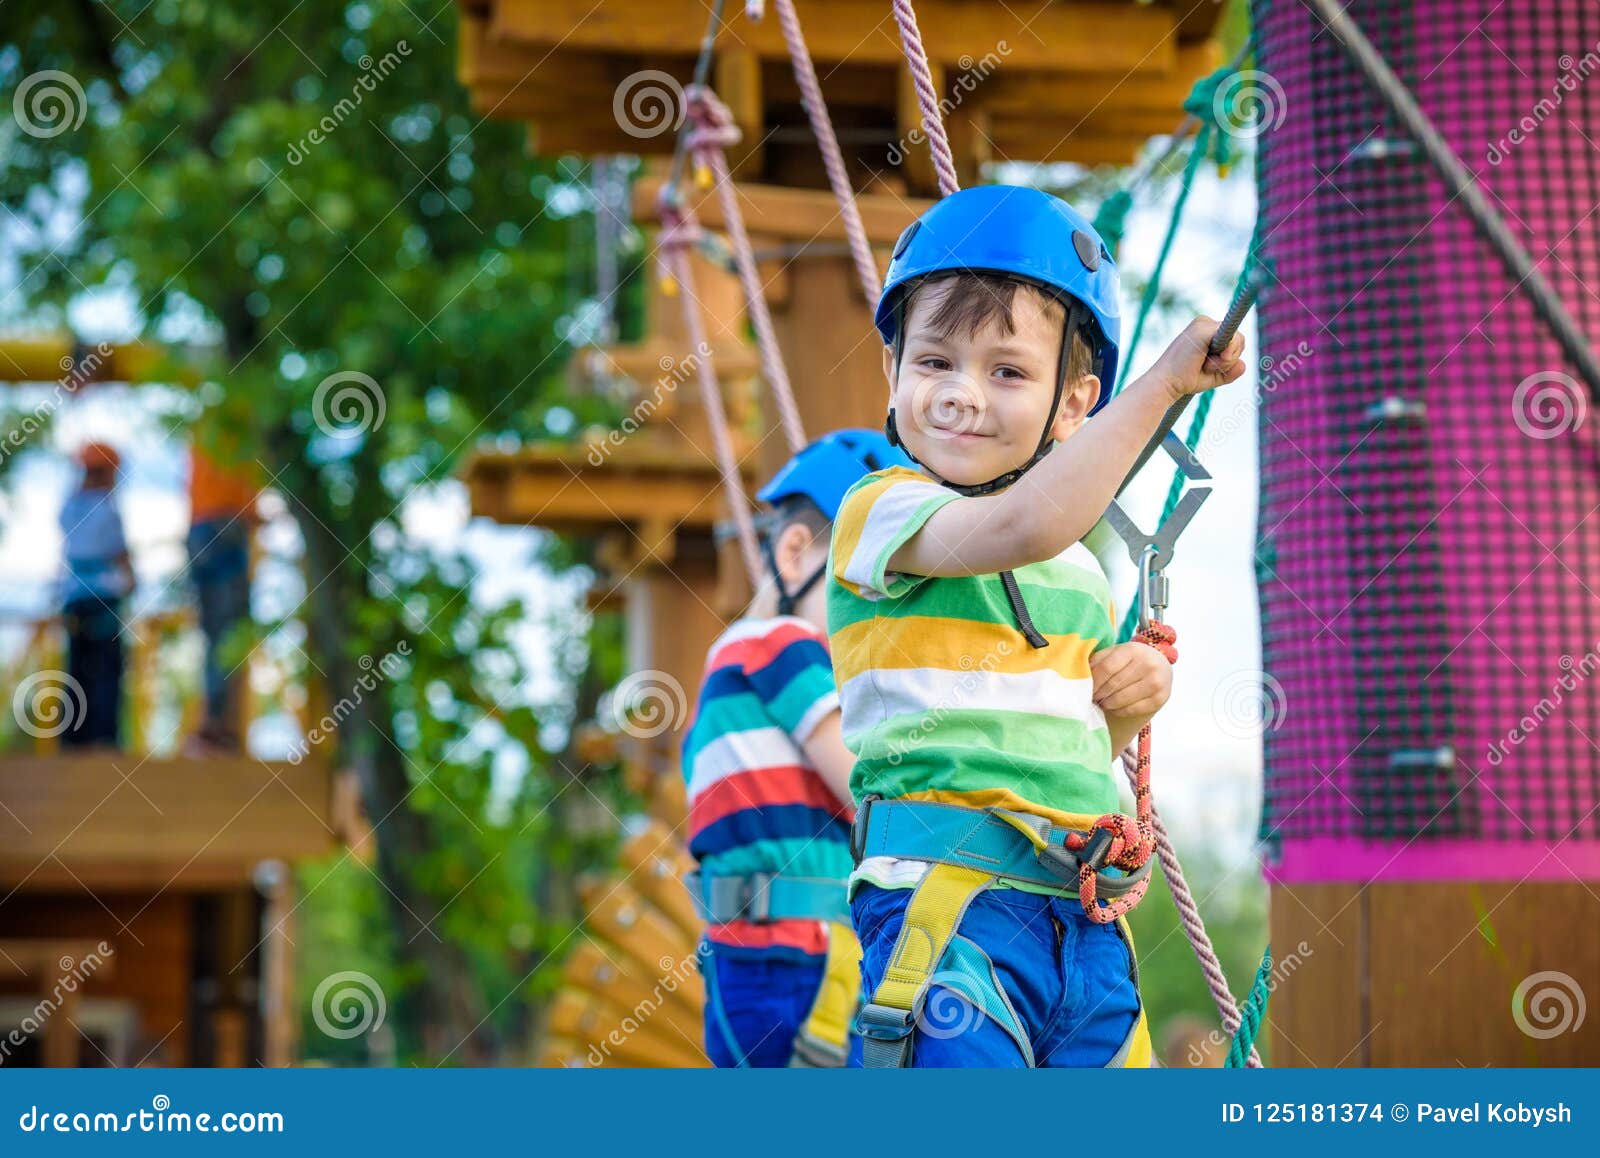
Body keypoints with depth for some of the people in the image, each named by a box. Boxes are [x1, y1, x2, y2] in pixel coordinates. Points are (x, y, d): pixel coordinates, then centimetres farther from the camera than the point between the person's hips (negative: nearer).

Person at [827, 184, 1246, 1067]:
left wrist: (1127, 705, 7)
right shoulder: (884, 508, -4)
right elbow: (1024, 527, -25)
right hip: (948, 890, -7)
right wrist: (1160, 385, -20)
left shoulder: (1082, 569, 18)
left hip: (1082, 916, 7)